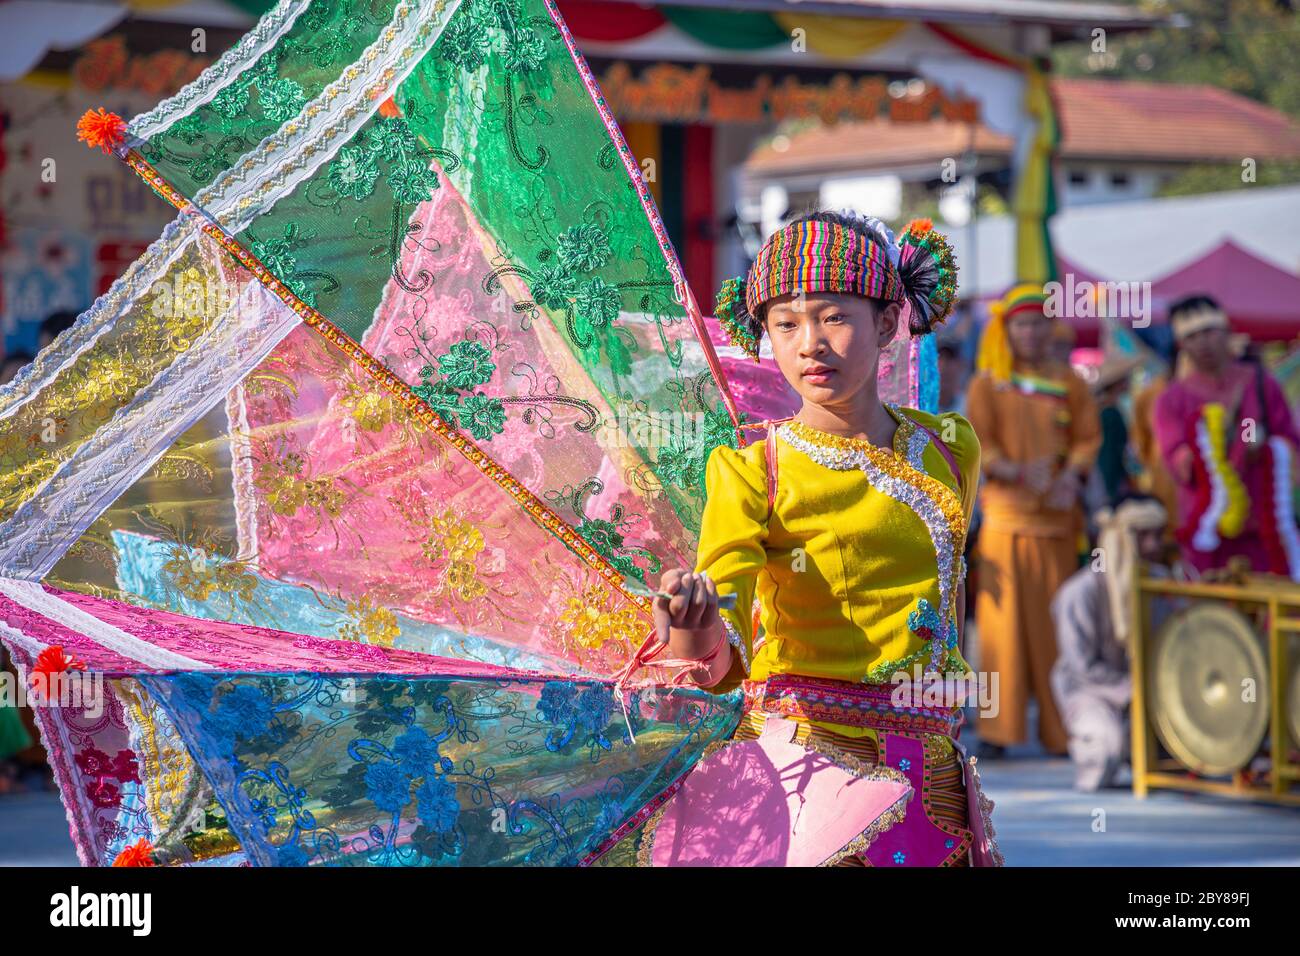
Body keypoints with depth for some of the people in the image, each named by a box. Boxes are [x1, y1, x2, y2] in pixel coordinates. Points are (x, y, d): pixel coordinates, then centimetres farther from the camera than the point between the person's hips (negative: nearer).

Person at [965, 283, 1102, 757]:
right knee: (1004, 617, -6)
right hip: (1005, 515, -1)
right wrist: (1017, 473, -19)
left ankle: (1059, 728, 6)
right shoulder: (987, 384, 8)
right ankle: (998, 727, -2)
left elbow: (1088, 437, 6)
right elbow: (976, 442, -2)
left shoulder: (1069, 384, 13)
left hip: (1057, 519, 2)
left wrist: (1072, 476, -14)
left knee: (1057, 623, 1)